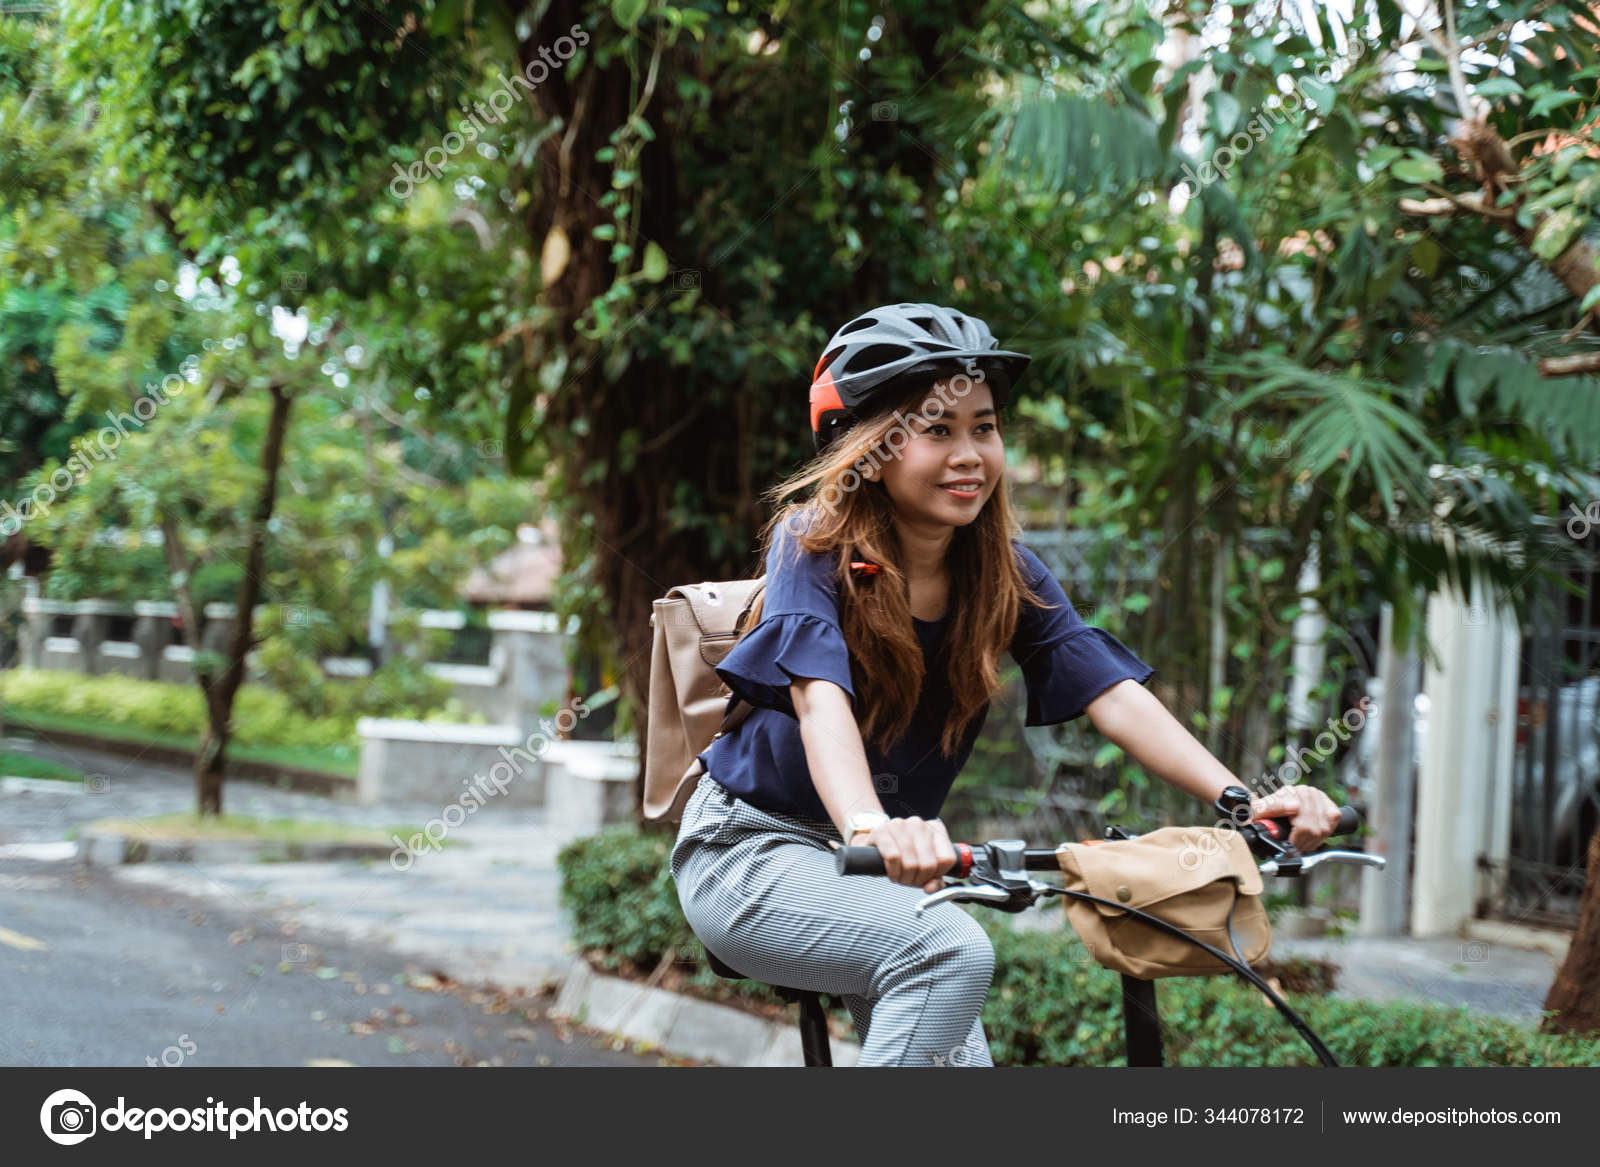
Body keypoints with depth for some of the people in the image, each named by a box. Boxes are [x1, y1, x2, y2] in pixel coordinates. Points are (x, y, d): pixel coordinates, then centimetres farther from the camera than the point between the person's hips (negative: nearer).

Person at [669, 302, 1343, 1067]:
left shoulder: (1004, 575, -3)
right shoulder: (813, 545, -17)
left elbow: (1115, 696, -16)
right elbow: (820, 700, -35)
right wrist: (870, 827, -55)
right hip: (752, 850, -6)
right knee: (951, 951, -30)